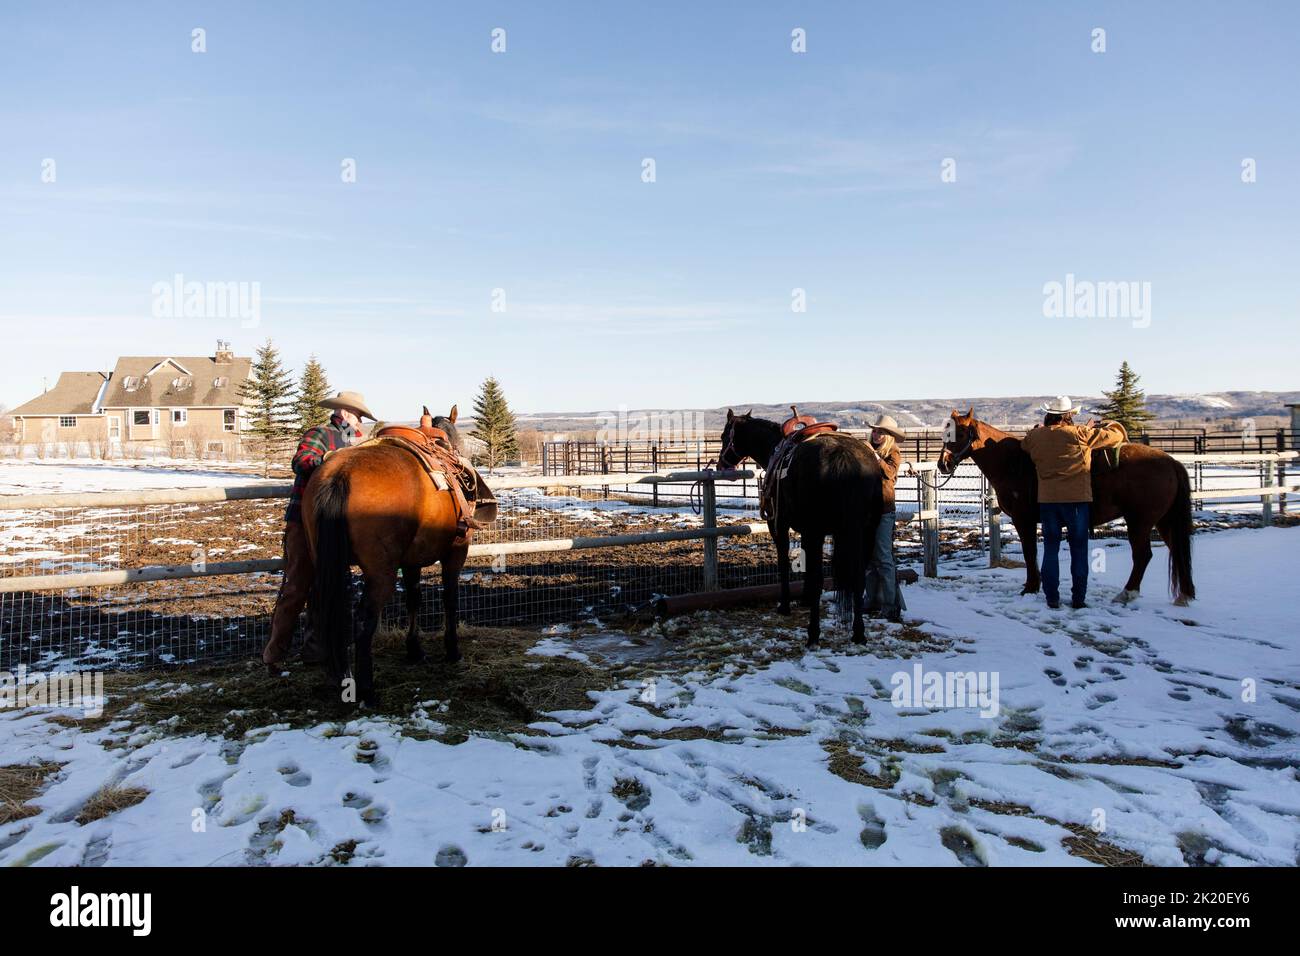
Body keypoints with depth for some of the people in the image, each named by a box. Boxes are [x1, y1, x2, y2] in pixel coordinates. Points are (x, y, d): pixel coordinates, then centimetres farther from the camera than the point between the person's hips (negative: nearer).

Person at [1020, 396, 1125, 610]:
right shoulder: (1080, 434, -8)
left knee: (1050, 548, 9)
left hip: (1047, 499, 2)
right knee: (1079, 549, 7)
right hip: (1077, 498, -2)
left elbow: (1023, 443, 23)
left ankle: (1052, 598, 9)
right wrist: (1105, 425, 21)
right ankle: (1078, 598, 10)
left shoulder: (1035, 436, 0)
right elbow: (1116, 434, 0)